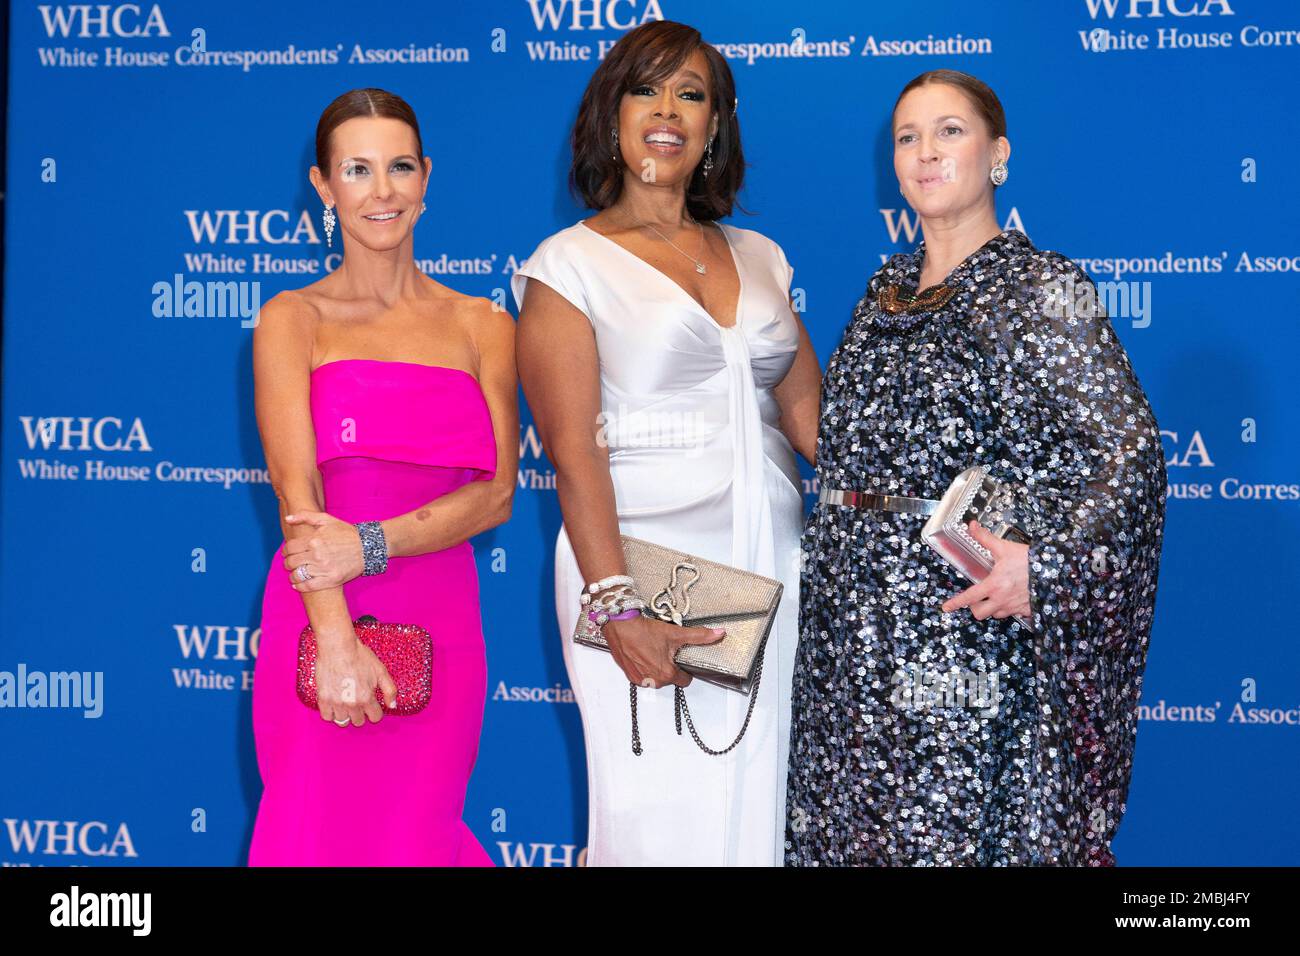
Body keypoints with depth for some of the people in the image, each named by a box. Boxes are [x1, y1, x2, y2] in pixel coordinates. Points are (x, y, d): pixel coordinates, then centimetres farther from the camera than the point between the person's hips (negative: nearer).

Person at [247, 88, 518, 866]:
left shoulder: (483, 327, 10)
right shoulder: (293, 320, 3)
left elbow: (496, 494, 0)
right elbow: (298, 493, -9)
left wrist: (370, 544, -15)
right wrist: (336, 643, -20)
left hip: (439, 626, 2)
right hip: (320, 625, -2)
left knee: (414, 838, 7)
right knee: (319, 833, 2)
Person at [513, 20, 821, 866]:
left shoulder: (758, 257, 15)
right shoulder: (572, 265, 1)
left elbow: (810, 409, 10)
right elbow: (574, 450, -8)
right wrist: (616, 609, -17)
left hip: (771, 565, 5)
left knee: (756, 810, 6)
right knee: (659, 817, -3)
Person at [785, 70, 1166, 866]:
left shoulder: (1040, 288, -8)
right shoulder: (887, 288, 13)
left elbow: (1130, 451, -14)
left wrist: (1045, 566, -22)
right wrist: (831, 548, 12)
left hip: (961, 616, -7)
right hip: (852, 615, 7)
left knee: (955, 831, -3)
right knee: (844, 822, 11)